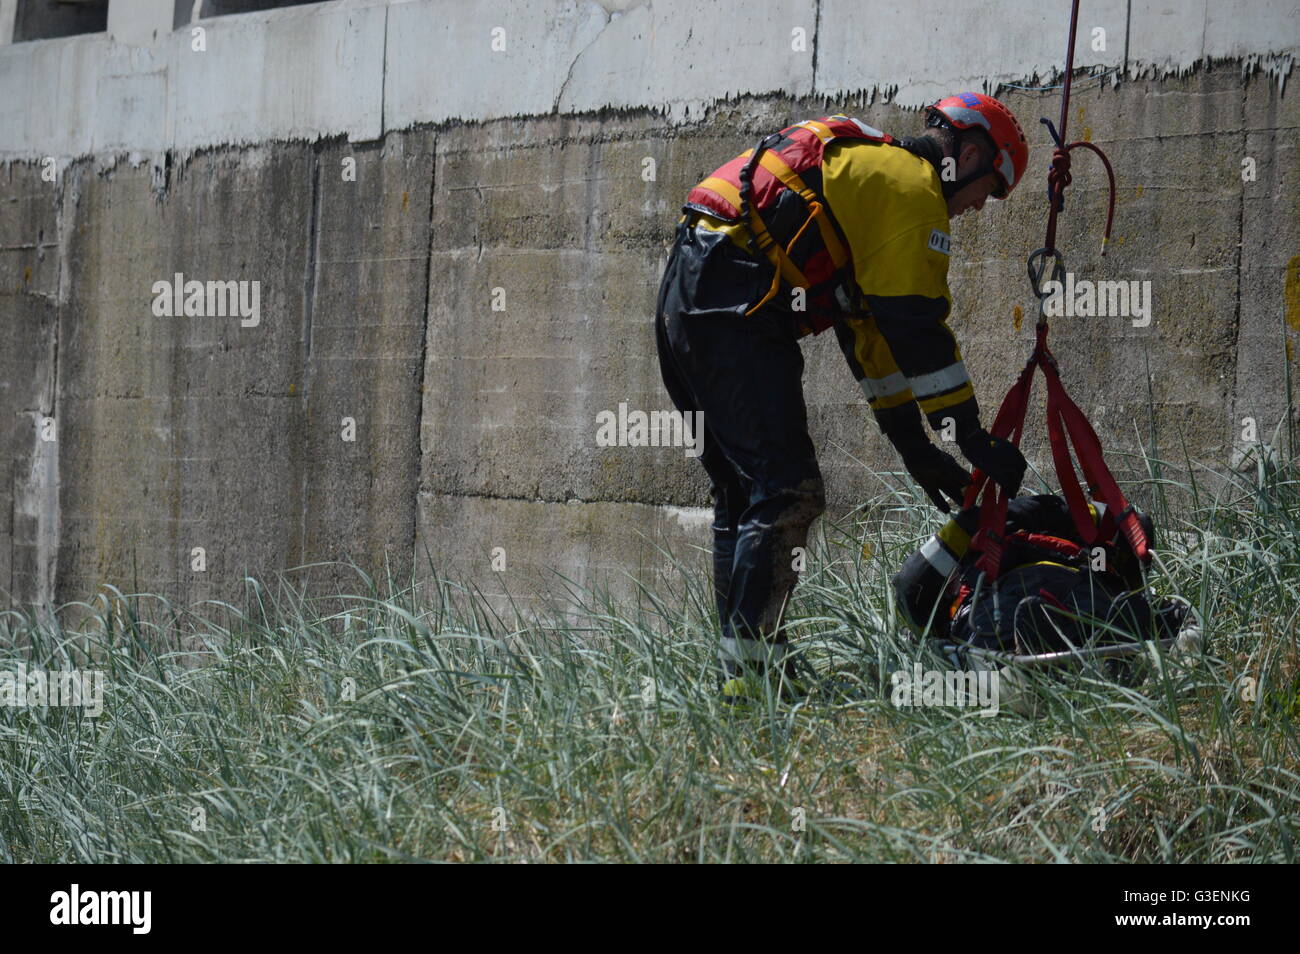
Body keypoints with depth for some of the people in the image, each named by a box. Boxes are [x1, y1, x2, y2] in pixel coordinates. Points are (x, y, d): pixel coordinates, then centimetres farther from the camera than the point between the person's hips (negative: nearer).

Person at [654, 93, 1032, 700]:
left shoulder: (865, 165, 29)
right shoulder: (914, 188, -2)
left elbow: (871, 326, 28)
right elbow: (918, 327, -9)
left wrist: (913, 445, 25)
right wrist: (974, 438, -3)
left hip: (682, 297, 11)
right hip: (734, 308, -11)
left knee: (742, 490, 15)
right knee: (788, 491, -11)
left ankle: (738, 670, 17)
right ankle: (751, 667, -15)